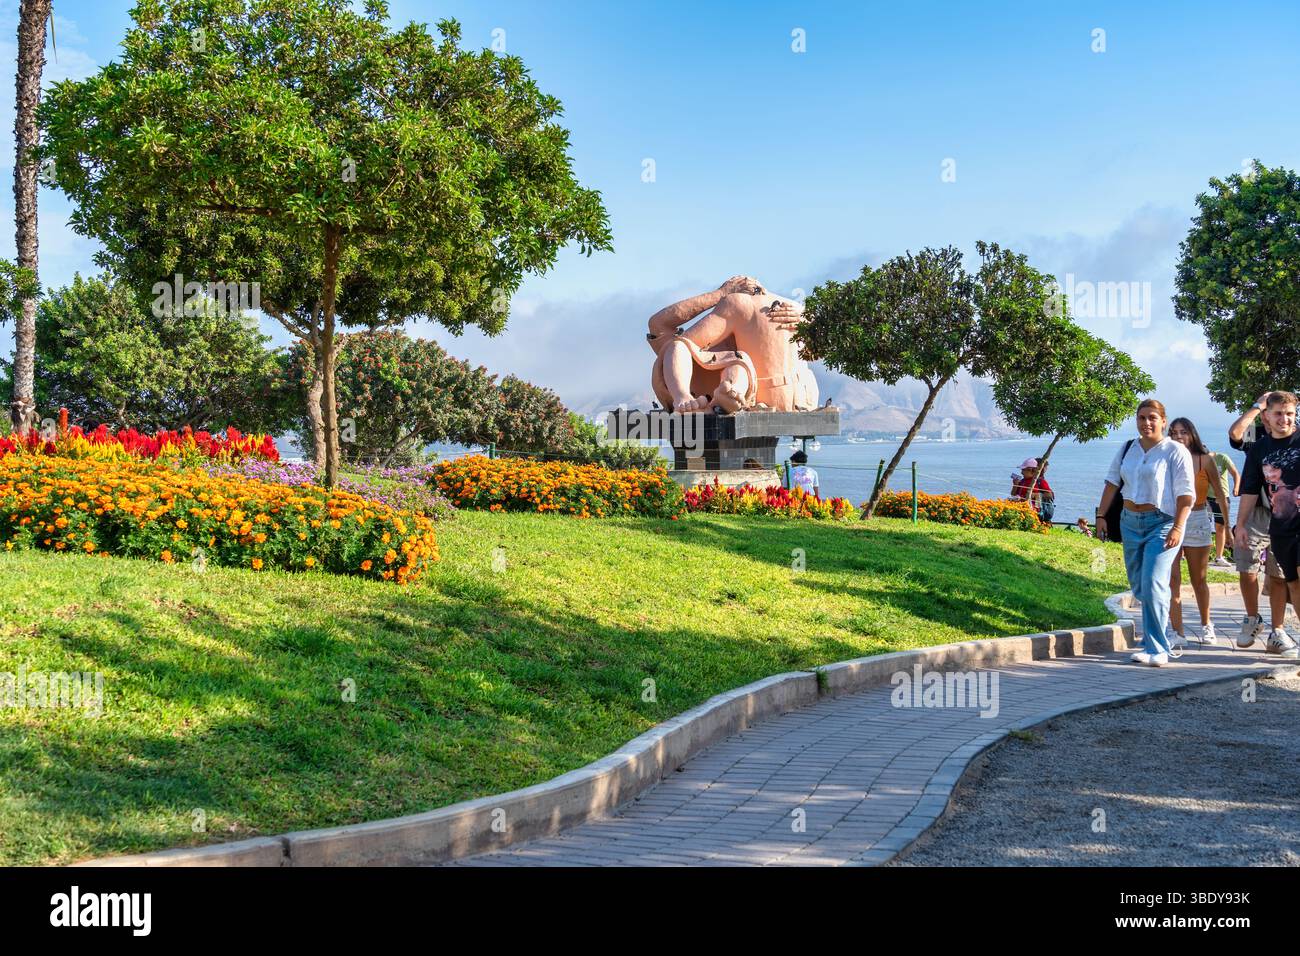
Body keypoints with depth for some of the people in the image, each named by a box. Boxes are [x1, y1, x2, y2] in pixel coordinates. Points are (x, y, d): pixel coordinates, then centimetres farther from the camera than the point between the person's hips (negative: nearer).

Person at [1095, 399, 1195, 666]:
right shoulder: (1127, 450, 12)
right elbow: (1112, 483, 15)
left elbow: (1186, 494, -9)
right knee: (1138, 587, 9)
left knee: (1153, 585, -16)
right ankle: (1153, 643, 22)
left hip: (1162, 523, -6)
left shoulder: (1175, 451, -5)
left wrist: (1177, 528, -18)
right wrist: (1101, 515, 7)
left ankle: (1157, 649, -11)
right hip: (1130, 522, 6)